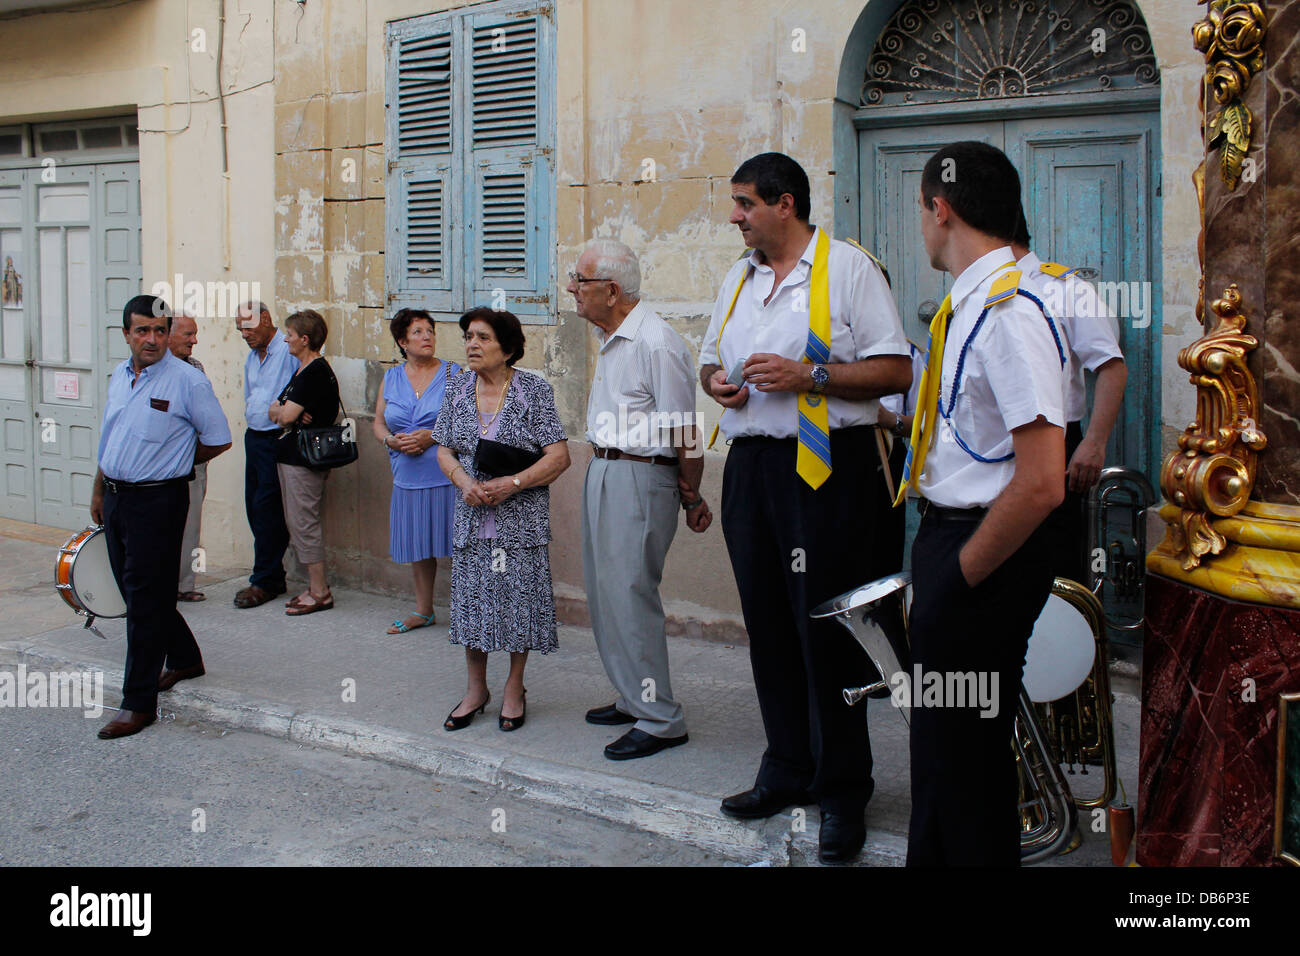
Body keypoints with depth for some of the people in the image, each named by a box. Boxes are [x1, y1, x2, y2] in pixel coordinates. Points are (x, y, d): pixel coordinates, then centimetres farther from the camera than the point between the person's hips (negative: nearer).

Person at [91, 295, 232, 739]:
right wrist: (98, 490, 20)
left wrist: (171, 464, 3)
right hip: (117, 498, 7)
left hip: (158, 501, -7)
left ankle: (139, 702, 0)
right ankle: (184, 658, 36)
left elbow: (218, 440, -5)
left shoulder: (188, 381, -11)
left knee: (146, 599, -6)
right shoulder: (119, 377, 11)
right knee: (135, 590, 15)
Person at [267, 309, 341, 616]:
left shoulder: (316, 372, -15)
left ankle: (320, 593, -1)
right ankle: (315, 586, 19)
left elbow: (286, 415, -20)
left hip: (304, 459, -10)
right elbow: (273, 410, 13)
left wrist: (282, 410, 2)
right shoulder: (302, 370, 17)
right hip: (291, 456, 10)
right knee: (298, 523, 13)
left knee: (304, 523, -7)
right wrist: (285, 412, -8)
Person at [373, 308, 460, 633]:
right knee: (418, 545, 12)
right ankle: (423, 610, 27)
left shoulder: (453, 374, -1)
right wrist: (392, 441, -4)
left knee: (458, 544, -5)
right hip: (409, 477, 4)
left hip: (447, 475, -4)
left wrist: (432, 436, -17)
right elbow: (379, 423, 17)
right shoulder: (391, 379, 12)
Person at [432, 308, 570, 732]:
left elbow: (558, 457, -9)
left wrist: (511, 483, -19)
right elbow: (445, 451, 10)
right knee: (471, 598, 7)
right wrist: (466, 483, -10)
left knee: (519, 599, 1)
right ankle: (475, 689, 24)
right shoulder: (458, 391, 7)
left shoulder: (534, 390, -6)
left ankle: (514, 689, 19)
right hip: (471, 515, 4)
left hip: (520, 517, -4)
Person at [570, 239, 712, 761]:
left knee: (629, 595, -8)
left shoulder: (655, 343, -19)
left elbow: (684, 435, -17)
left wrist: (692, 498, -9)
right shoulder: (611, 340, 14)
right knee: (606, 592, 14)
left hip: (639, 478, -10)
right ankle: (633, 699, 27)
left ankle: (659, 720, 2)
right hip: (604, 473, 10)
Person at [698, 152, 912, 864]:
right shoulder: (738, 279, 18)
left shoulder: (847, 267, -4)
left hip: (825, 469, -7)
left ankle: (841, 790, 9)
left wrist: (809, 376, -17)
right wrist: (716, 382, 5)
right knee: (768, 625, 11)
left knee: (825, 631, -3)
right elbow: (712, 361, 27)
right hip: (751, 465, 7)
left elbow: (895, 371, -10)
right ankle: (788, 769, 25)